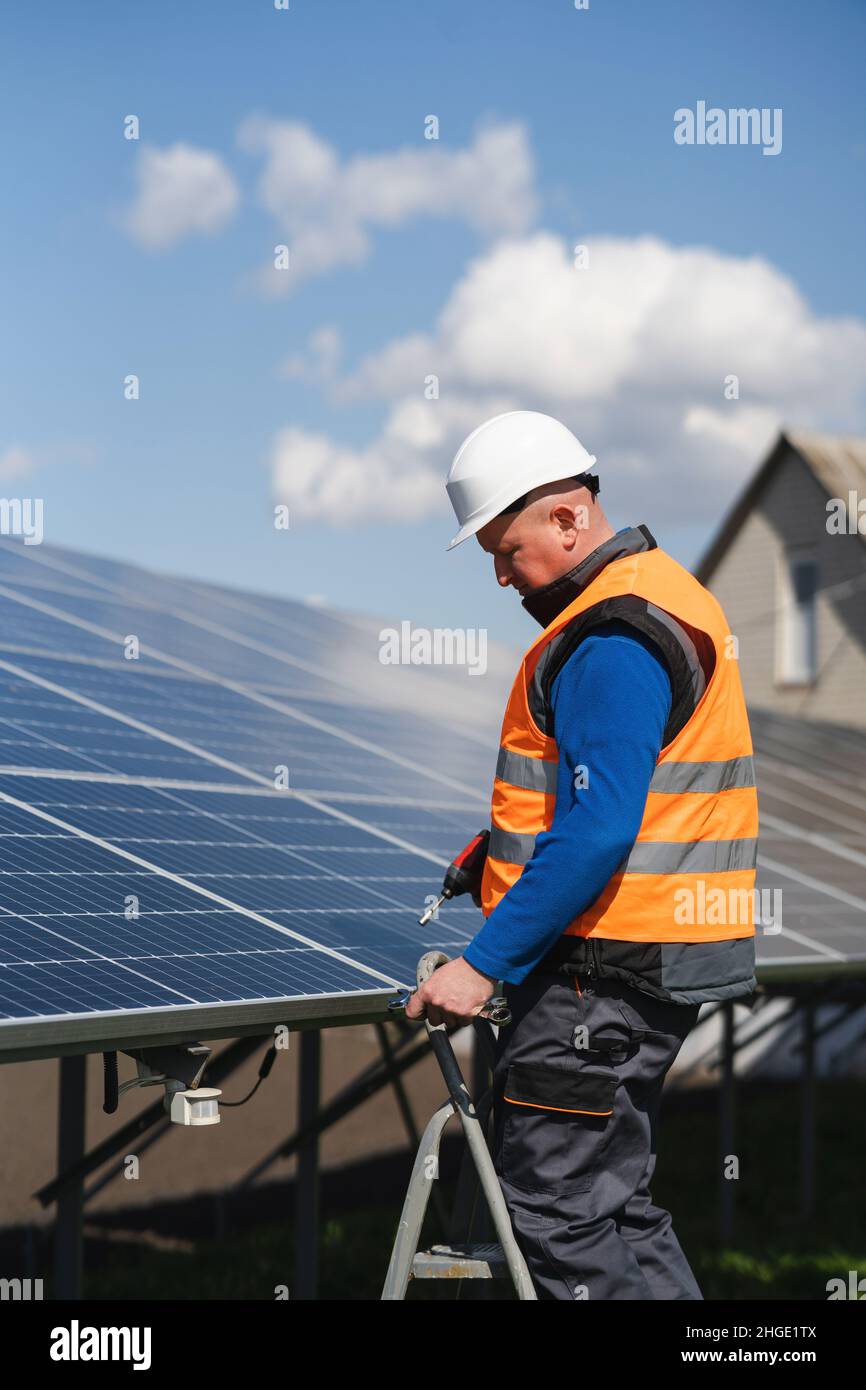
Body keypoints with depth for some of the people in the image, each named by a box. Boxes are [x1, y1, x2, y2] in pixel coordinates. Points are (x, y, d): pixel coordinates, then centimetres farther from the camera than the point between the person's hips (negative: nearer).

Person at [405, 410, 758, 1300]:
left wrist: (486, 963, -23)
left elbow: (598, 832, -25)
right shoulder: (663, 599, 16)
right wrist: (499, 850, 15)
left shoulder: (613, 641, -18)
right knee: (612, 1204, 16)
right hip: (652, 960, 11)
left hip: (603, 973, -11)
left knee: (554, 1210, -5)